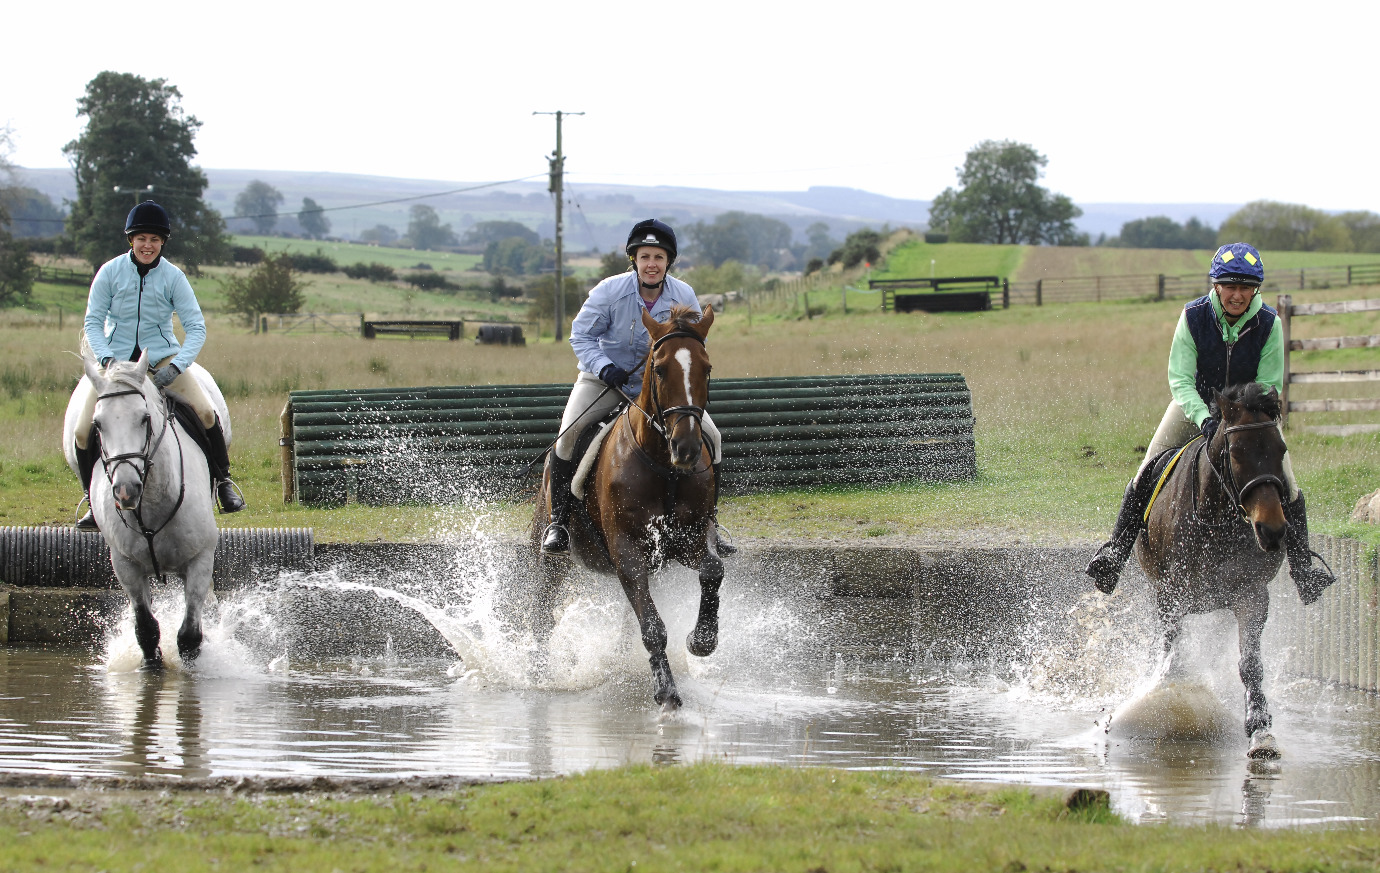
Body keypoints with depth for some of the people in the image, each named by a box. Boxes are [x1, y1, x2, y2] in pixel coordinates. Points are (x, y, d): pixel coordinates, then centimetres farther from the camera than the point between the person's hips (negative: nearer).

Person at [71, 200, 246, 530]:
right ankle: (95, 502, 8)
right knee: (83, 431, -13)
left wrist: (176, 367, -24)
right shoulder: (111, 272, -6)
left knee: (205, 412, -21)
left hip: (162, 357, -1)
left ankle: (223, 481, 0)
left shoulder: (173, 277, -7)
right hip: (115, 357, 1)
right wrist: (106, 359, -21)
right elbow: (93, 322, -3)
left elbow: (196, 328, -9)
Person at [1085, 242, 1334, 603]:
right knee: (1146, 475, -14)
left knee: (1288, 489, -11)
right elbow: (1180, 380, -22)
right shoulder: (1194, 317, -21)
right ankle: (1116, 550, -2)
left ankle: (1302, 566, 4)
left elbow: (1269, 385, -15)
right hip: (1196, 404, 0)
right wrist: (1204, 419, -39)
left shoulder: (1269, 324, -20)